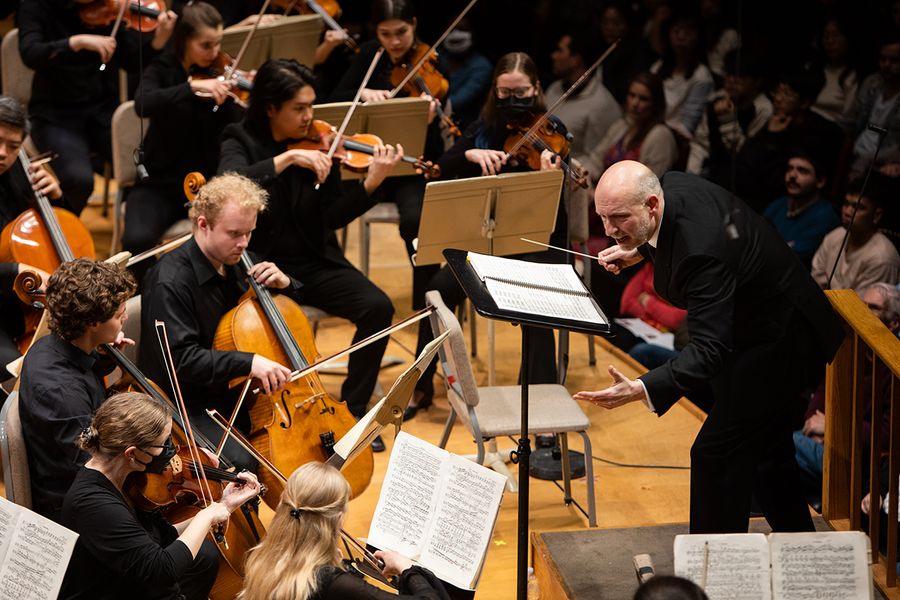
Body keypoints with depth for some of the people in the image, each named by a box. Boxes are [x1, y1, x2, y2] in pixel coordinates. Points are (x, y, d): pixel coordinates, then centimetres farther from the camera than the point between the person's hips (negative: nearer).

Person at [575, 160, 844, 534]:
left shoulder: (702, 252, -39)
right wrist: (641, 252, 3)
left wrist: (640, 390, -53)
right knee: (764, 448, 24)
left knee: (716, 454, -10)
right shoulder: (674, 185, -11)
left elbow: (708, 349, -42)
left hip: (777, 345, -11)